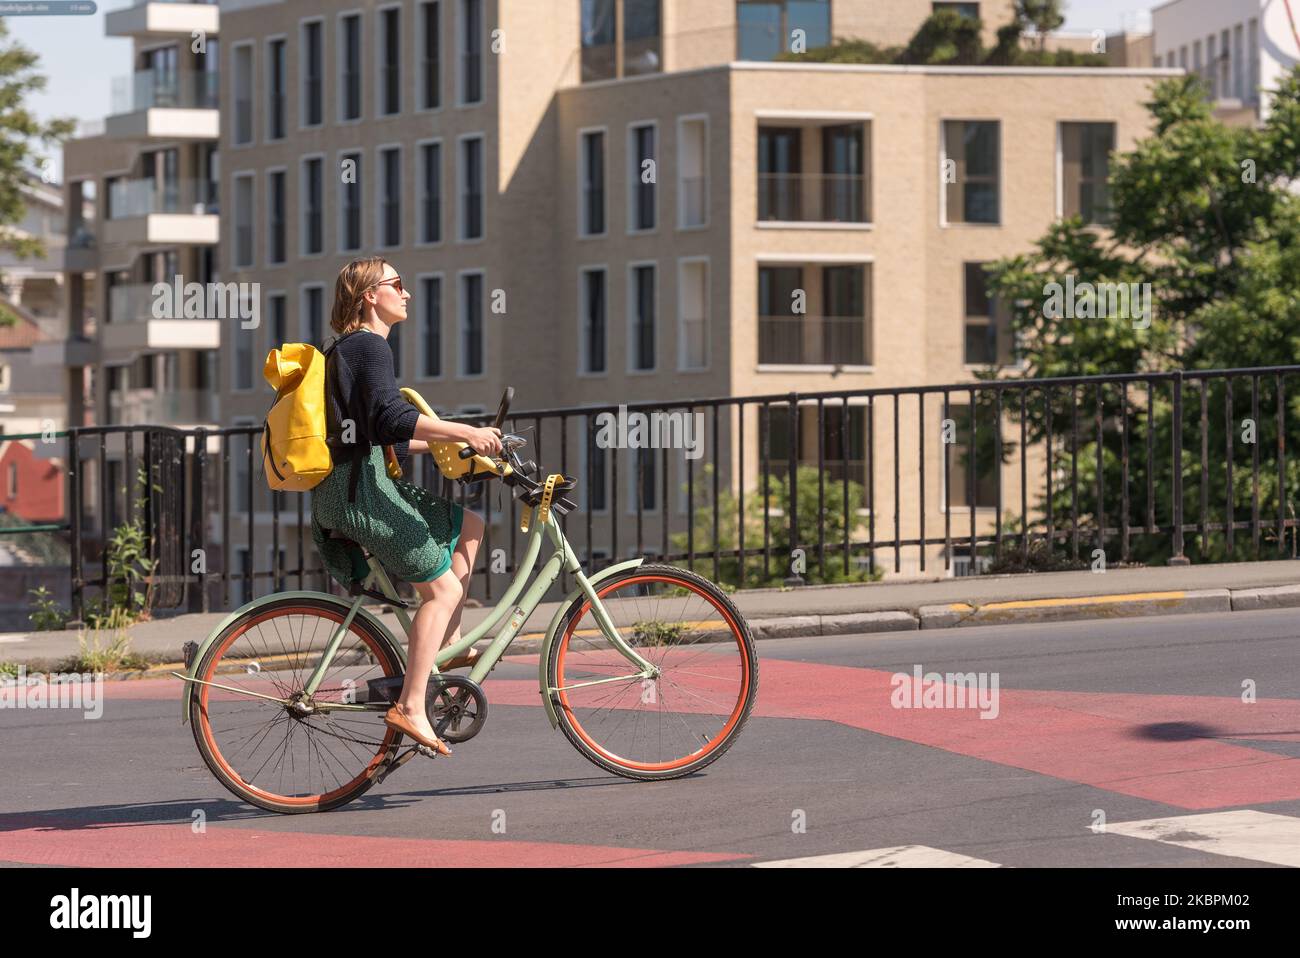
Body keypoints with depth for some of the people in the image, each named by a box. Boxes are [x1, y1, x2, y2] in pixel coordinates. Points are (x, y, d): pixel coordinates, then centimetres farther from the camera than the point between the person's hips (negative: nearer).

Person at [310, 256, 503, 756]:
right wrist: (465, 432, -25)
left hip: (340, 490, 10)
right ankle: (410, 706, -13)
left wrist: (444, 444, 25)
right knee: (443, 589, -8)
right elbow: (390, 415, -25)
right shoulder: (370, 345, -8)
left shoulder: (348, 349, 23)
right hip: (361, 488, -10)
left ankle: (448, 646, 13)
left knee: (467, 526, 19)